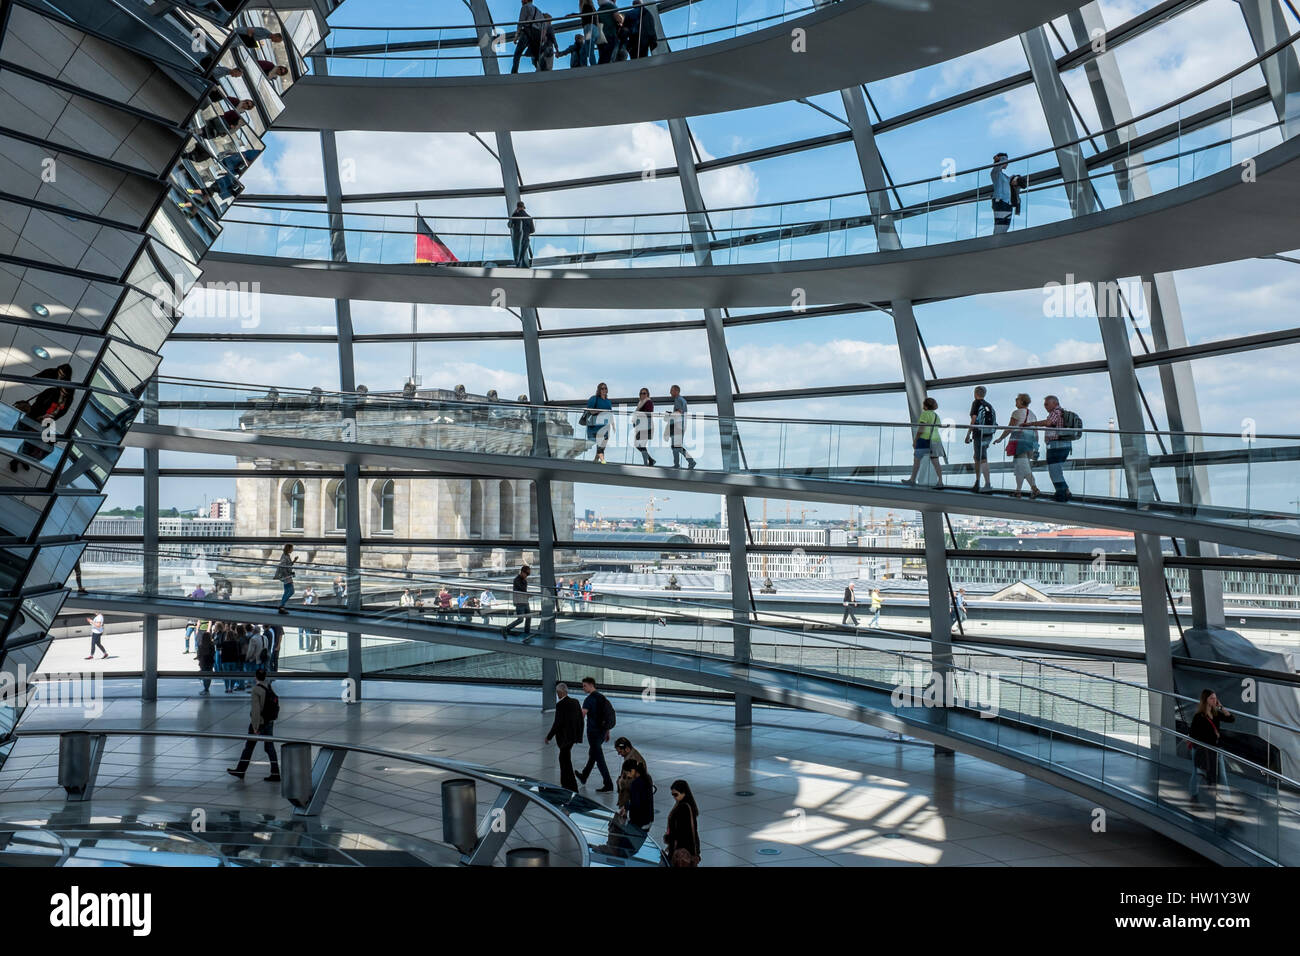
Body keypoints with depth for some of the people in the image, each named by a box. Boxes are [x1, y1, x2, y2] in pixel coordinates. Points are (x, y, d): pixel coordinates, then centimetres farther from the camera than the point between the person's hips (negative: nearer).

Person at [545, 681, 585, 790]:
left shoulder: (560, 705, -20)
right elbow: (580, 720, 7)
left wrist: (549, 736, -9)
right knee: (564, 758, 23)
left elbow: (557, 723, -20)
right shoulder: (576, 702, 3)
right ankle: (565, 784, 32)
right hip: (573, 735, 8)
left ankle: (572, 787, 6)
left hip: (564, 737, -8)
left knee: (566, 761, 3)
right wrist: (579, 735, 15)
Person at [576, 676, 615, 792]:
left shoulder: (589, 699, -17)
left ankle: (608, 785, -5)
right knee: (592, 754, 26)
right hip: (602, 731, 9)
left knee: (599, 759, -4)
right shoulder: (602, 697, 8)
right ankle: (584, 776, 45)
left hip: (593, 732, -9)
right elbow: (608, 716, 13)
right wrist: (607, 732, 20)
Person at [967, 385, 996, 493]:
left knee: (982, 460, -6)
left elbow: (974, 419, -12)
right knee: (977, 458, 17)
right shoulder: (989, 405, 14)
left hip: (979, 435, -7)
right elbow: (993, 421, 14)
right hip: (988, 435, 7)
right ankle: (977, 483, 19)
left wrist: (968, 434, -11)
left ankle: (988, 484, -10)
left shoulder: (976, 403, -5)